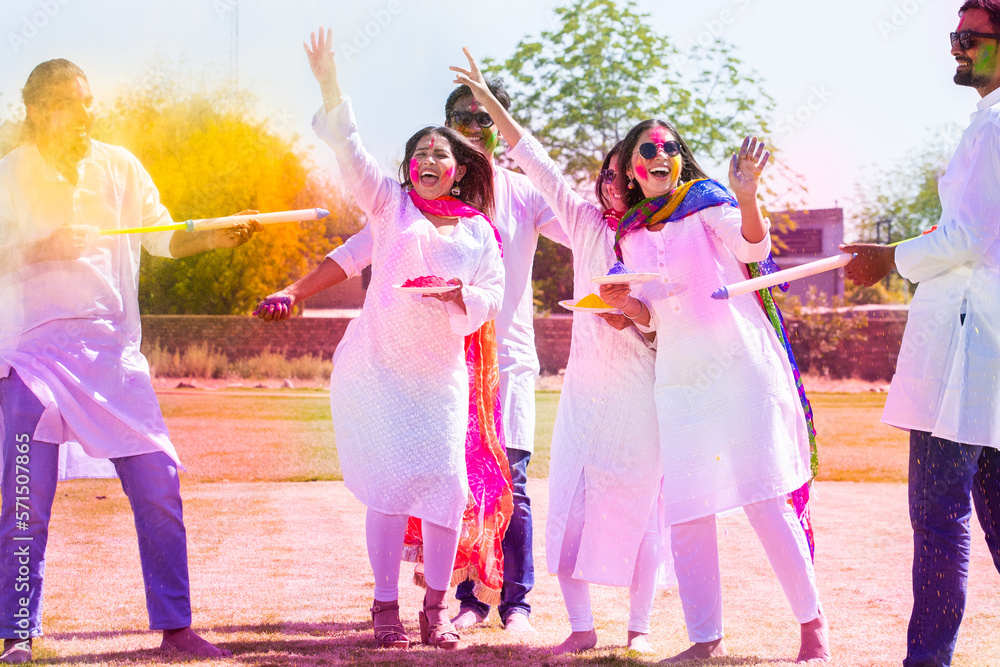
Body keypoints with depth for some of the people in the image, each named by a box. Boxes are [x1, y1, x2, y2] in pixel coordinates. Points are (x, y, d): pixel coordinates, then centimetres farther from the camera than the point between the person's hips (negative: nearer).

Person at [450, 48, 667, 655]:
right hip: (586, 386, 3)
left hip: (642, 389, -3)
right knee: (569, 502, -4)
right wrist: (489, 100, 6)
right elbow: (536, 161, 7)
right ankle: (582, 627, 3)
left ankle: (640, 627, 11)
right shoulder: (589, 225, 6)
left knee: (640, 507, 1)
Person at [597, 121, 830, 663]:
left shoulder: (705, 202, 1)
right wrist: (623, 303, -3)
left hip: (741, 365, -5)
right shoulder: (631, 236, 14)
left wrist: (746, 197, -35)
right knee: (685, 510, -1)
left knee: (765, 502, -8)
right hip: (679, 377, 5)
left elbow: (753, 247, -16)